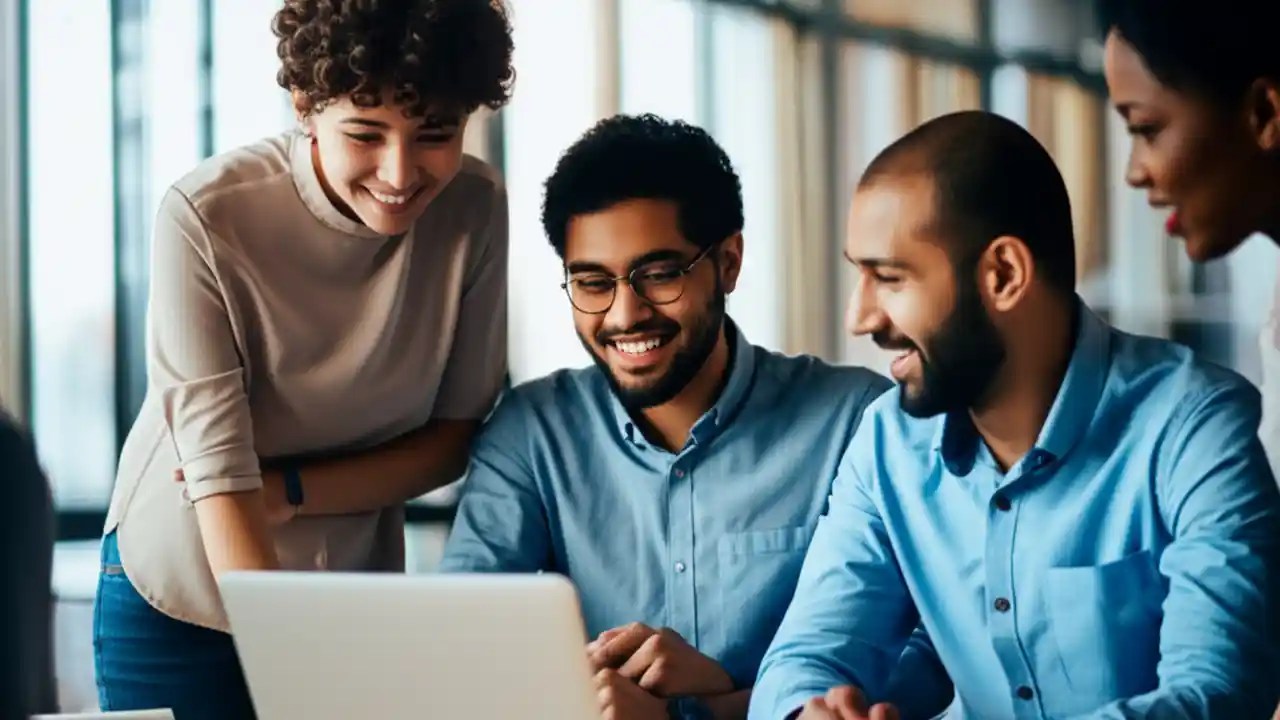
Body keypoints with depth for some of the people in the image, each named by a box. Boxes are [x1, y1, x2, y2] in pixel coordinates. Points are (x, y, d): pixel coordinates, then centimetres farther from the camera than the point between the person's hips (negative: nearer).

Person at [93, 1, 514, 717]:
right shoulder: (206, 216, -24)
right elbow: (219, 471, -26)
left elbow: (459, 432, -5)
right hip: (178, 601, -3)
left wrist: (291, 492, -20)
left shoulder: (475, 207, -13)